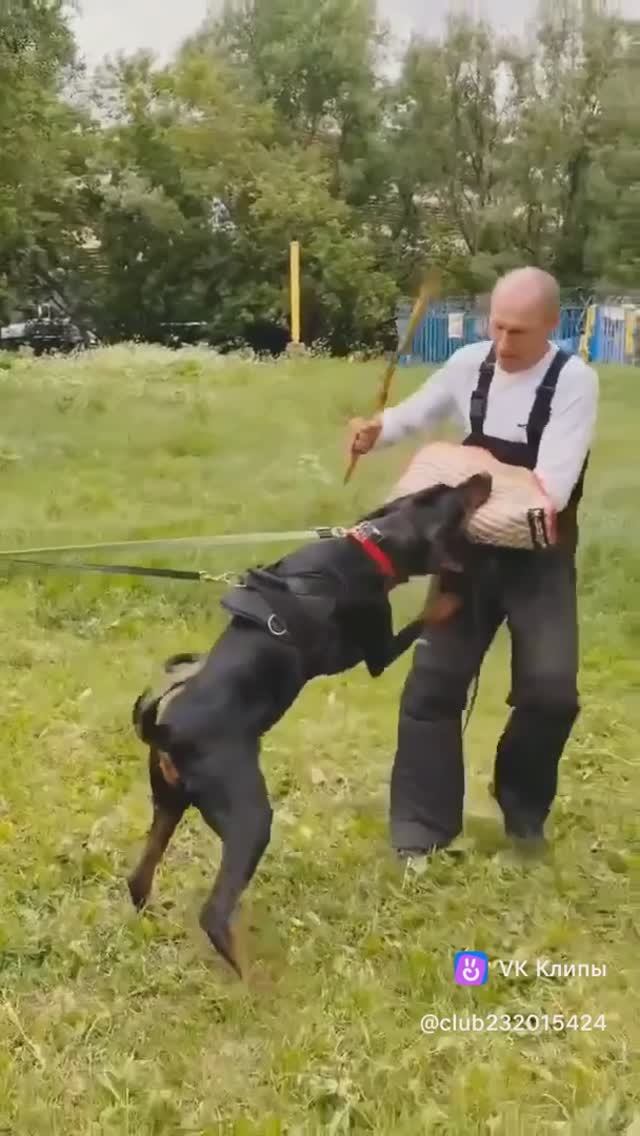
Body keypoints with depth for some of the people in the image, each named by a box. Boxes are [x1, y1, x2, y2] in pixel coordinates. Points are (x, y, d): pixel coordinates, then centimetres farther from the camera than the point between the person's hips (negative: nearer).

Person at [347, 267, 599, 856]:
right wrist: (376, 431, -9)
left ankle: (523, 807, 23)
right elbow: (416, 412, 12)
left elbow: (551, 489, -25)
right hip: (471, 549, 3)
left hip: (540, 559, -3)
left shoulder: (575, 381, -17)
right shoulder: (471, 363, -5)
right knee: (434, 680, -1)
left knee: (550, 690, -7)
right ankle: (421, 825, 13)